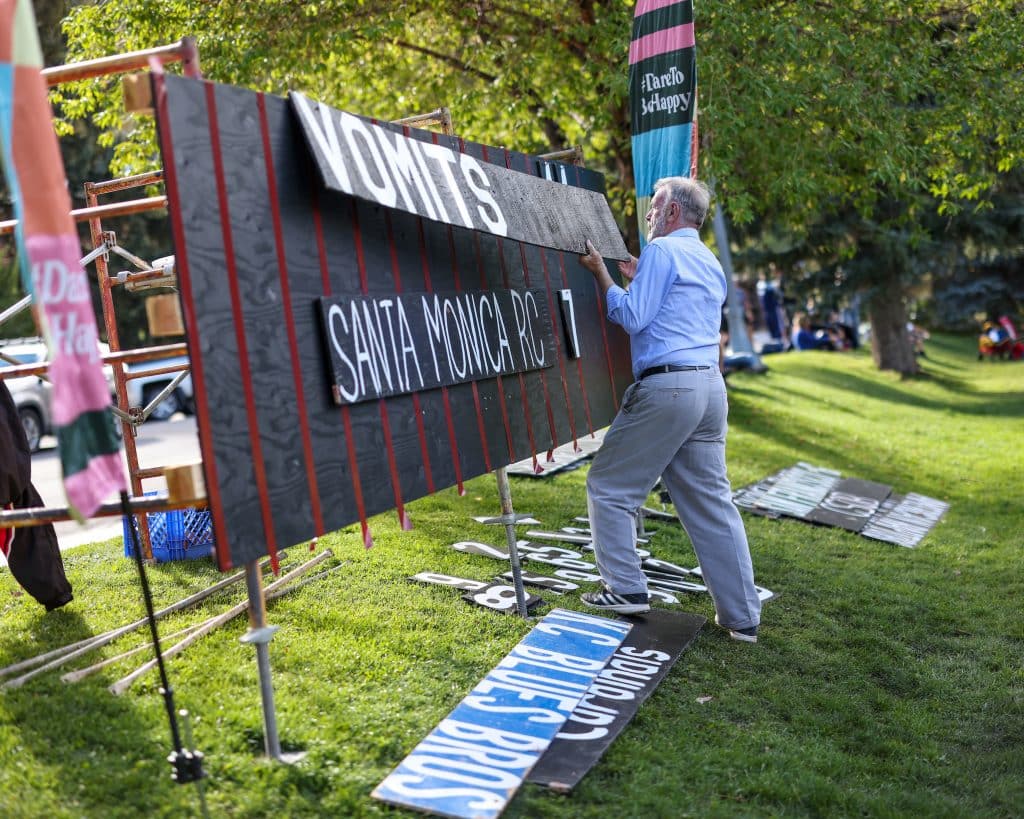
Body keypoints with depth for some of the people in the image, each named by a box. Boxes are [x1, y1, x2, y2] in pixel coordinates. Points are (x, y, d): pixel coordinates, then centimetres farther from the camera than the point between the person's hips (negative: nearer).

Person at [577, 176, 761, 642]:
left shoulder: (662, 250, -4)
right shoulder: (710, 263, 22)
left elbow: (633, 319, -9)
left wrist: (601, 274, 1)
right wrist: (640, 280, 31)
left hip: (667, 386, -8)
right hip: (710, 385, 8)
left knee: (609, 487, 5)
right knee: (712, 502, 9)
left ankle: (626, 590, 6)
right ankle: (742, 616, 8)